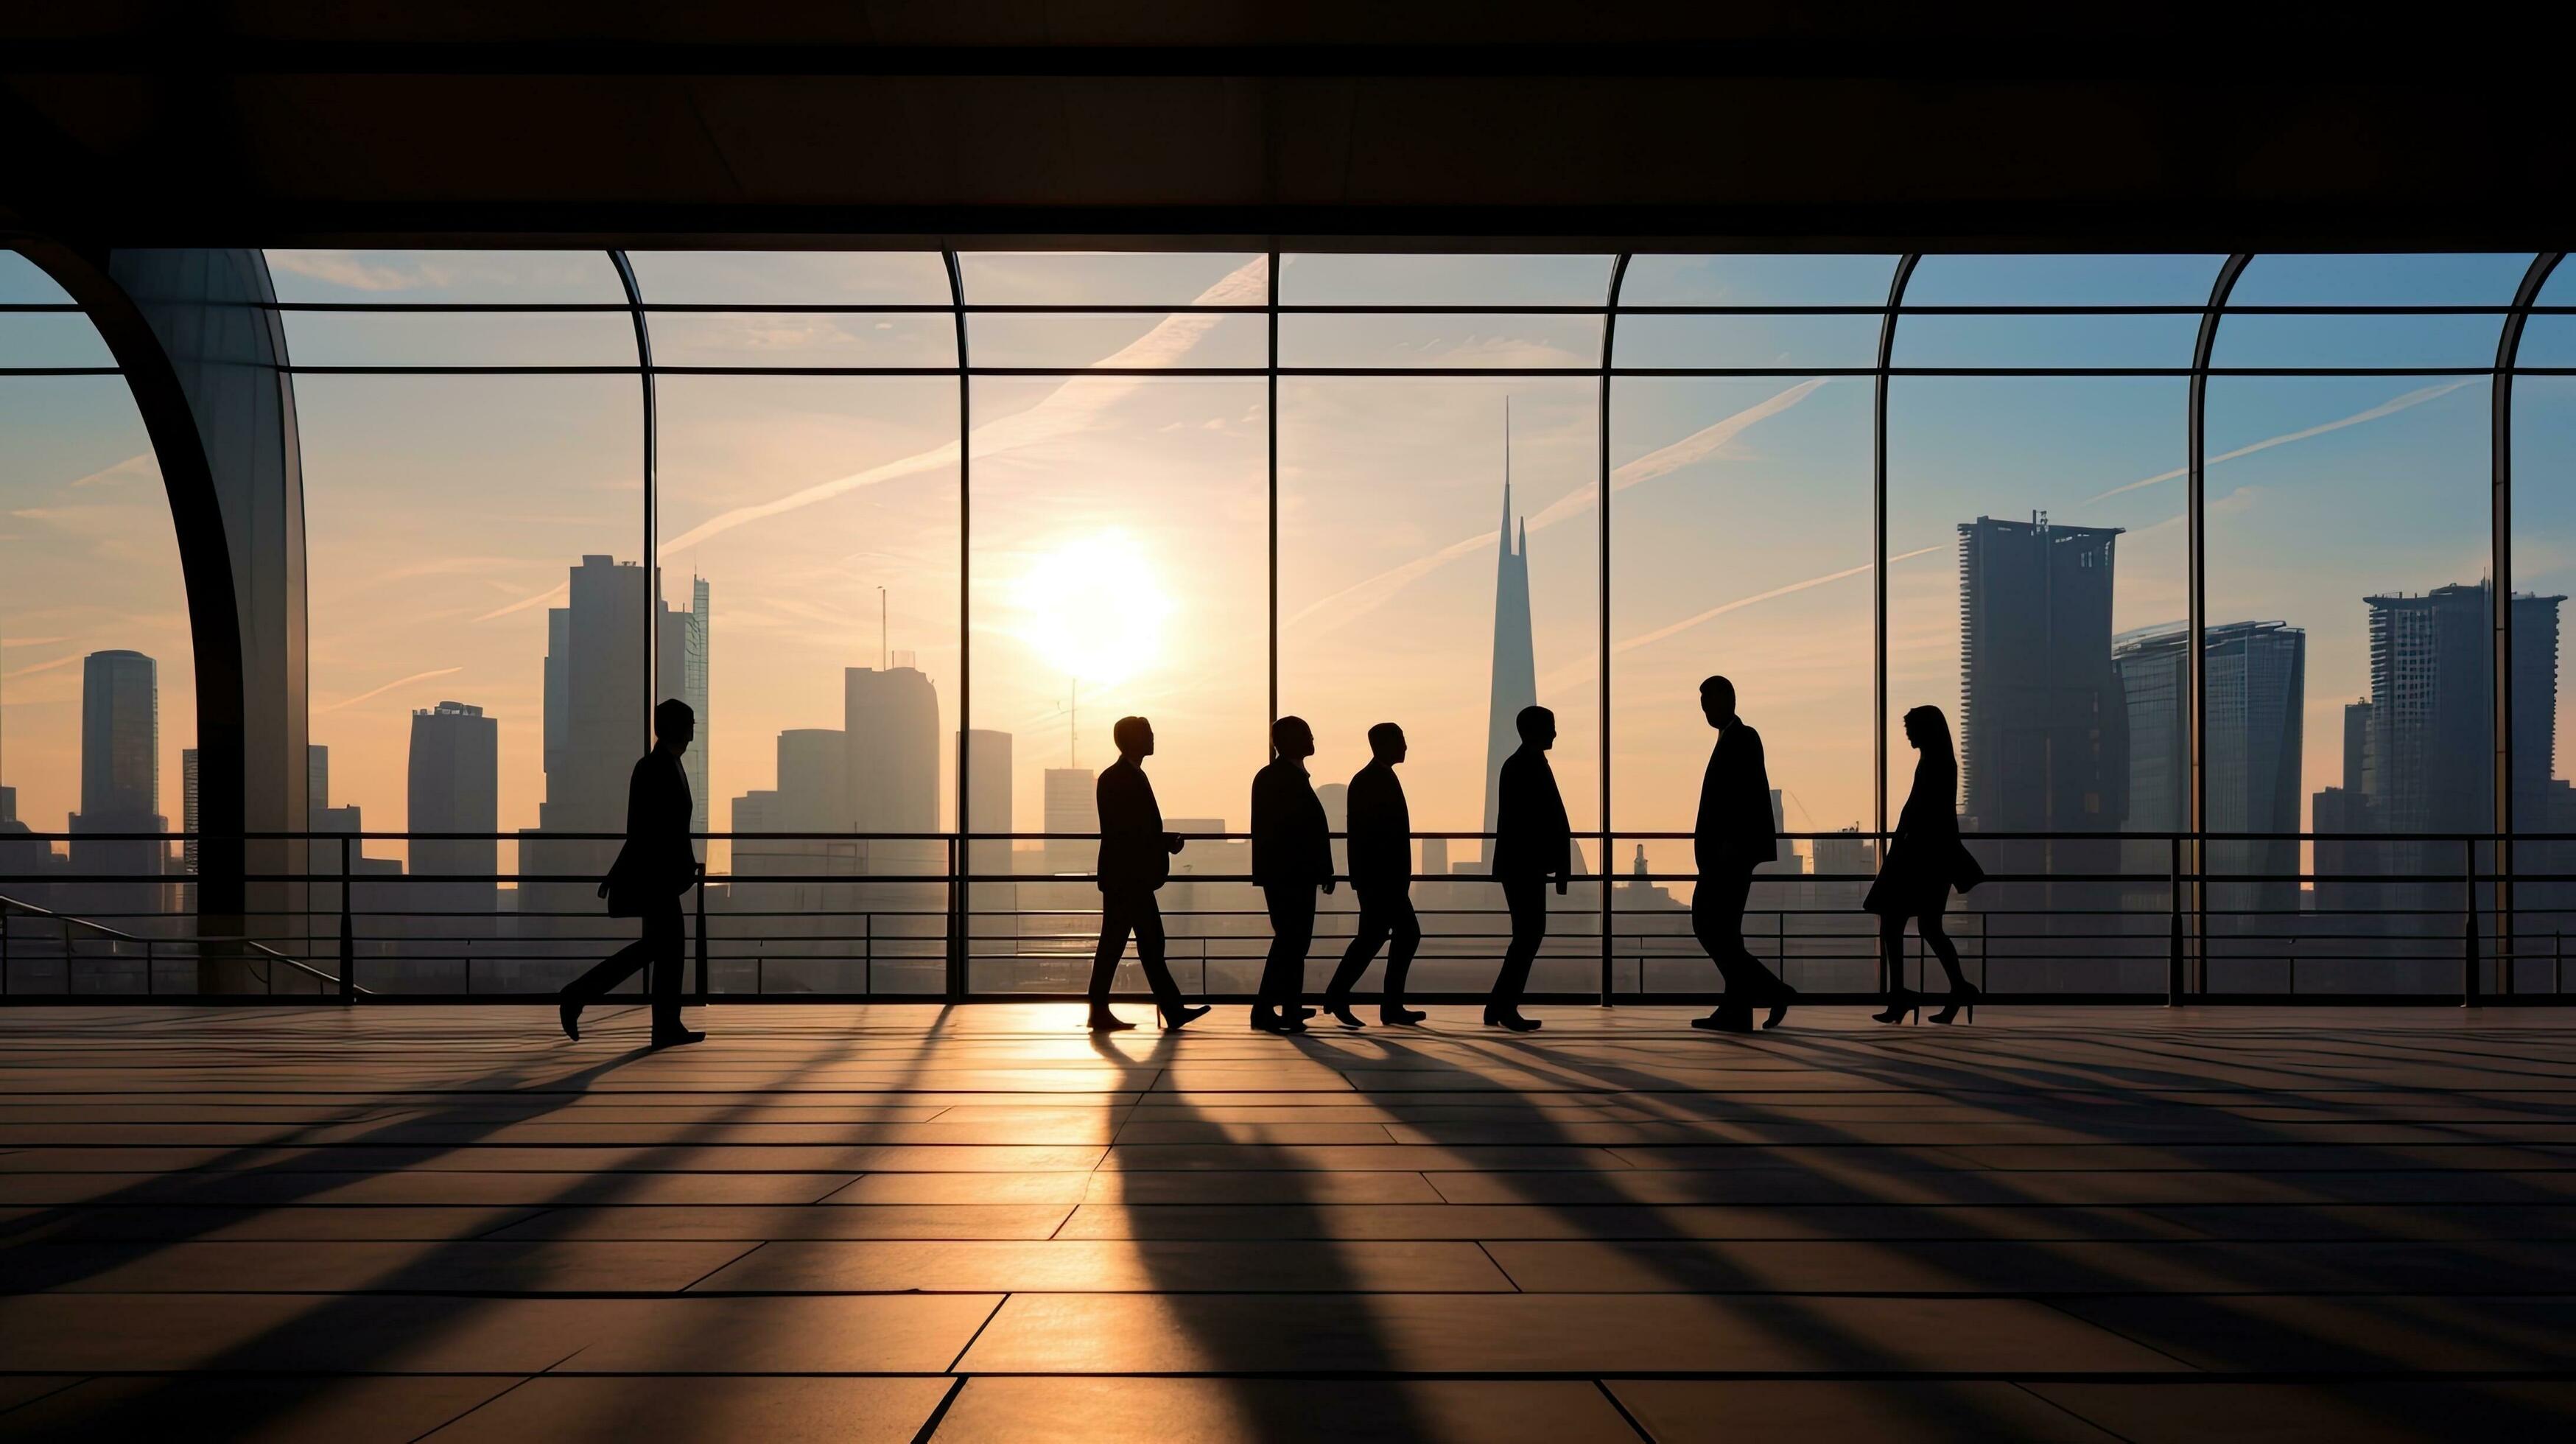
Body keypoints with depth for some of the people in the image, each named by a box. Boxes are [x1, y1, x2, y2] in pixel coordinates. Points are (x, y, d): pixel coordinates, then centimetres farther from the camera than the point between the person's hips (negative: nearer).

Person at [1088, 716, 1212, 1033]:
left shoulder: (1131, 776, 17)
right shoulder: (1117, 778, -12)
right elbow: (1122, 831, -19)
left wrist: (1165, 841, 7)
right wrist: (1166, 843, -15)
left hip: (1135, 878, 10)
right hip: (1124, 877, -10)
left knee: (1151, 943, 8)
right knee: (1113, 943, -4)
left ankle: (1173, 1011, 10)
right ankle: (1100, 1012, 2)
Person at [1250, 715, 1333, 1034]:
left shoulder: (1267, 776, 15)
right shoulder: (1293, 780, -14)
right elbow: (1310, 829, -18)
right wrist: (1324, 871, -13)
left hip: (1276, 872, 10)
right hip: (1293, 873, -10)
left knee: (1291, 938, 16)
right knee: (1291, 940, -7)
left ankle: (1290, 1007, 22)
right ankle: (1264, 1010, -8)